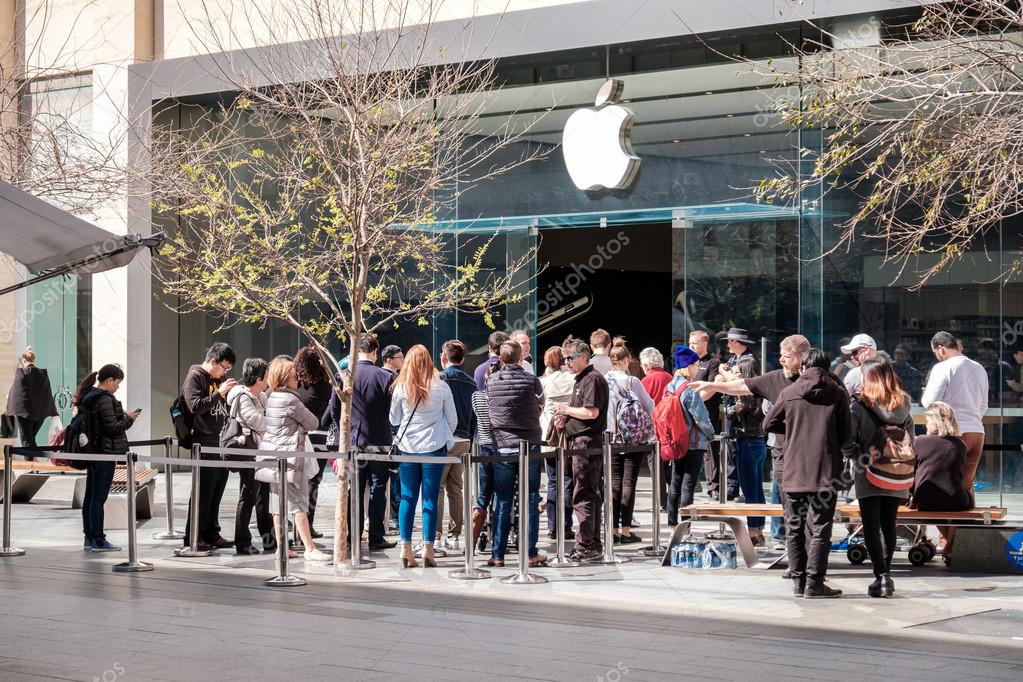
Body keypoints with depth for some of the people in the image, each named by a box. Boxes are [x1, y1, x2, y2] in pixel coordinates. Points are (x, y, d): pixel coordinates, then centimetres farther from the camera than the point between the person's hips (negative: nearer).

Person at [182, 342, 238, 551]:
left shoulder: (218, 379, 20)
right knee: (203, 492, -7)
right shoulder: (194, 377, -5)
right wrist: (219, 393, -18)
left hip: (221, 443, 8)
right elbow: (195, 406, -17)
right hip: (204, 442, -8)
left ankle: (211, 534, 18)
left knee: (217, 491, 11)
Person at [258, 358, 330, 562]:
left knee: (278, 503, 9)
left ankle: (281, 547, 13)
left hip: (272, 454, 8)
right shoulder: (290, 400, -15)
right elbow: (313, 423, -6)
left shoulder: (270, 398, 10)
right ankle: (310, 549, -8)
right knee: (299, 503, -8)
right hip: (290, 454, -8)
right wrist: (302, 428, 13)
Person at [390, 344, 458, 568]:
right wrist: (445, 437, 22)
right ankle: (428, 550, -1)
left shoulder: (400, 388, -3)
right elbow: (452, 419, 5)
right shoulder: (441, 387, -4)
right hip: (434, 447, -1)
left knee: (407, 498, 6)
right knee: (430, 499, 2)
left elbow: (394, 420, 9)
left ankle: (406, 550, 4)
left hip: (407, 447, 1)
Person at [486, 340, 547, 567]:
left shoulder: (491, 382, -1)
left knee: (503, 502, 6)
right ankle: (530, 553, 4)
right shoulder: (531, 380, -4)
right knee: (530, 500, 5)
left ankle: (498, 554, 6)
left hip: (502, 446, 1)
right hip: (529, 446, -1)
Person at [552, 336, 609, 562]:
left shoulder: (593, 378, -12)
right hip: (580, 442, 11)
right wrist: (565, 418, 11)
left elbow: (592, 412, -21)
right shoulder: (582, 378, 20)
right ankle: (594, 545, 16)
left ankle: (586, 546, -8)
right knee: (591, 495, 12)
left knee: (583, 497, -10)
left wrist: (566, 410, -9)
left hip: (586, 442, -11)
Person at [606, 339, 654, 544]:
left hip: (610, 437, 3)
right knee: (629, 483, 1)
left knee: (615, 483, 8)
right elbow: (650, 407, -3)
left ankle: (614, 529, 6)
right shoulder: (632, 381, -11)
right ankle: (625, 530, 1)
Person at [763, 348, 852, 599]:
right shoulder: (838, 394, -1)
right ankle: (814, 583, -2)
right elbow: (846, 434, 1)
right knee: (820, 529, 2)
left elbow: (769, 424, 12)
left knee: (795, 528, 11)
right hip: (825, 471, -1)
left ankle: (799, 581, 12)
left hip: (794, 472, 2)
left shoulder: (788, 394, 2)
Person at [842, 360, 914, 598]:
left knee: (871, 527, 1)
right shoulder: (903, 408, 4)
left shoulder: (858, 406, -10)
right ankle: (886, 574, 20)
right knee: (888, 526, 14)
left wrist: (861, 459, -5)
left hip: (868, 477, -4)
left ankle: (881, 576, -8)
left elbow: (847, 442, -17)